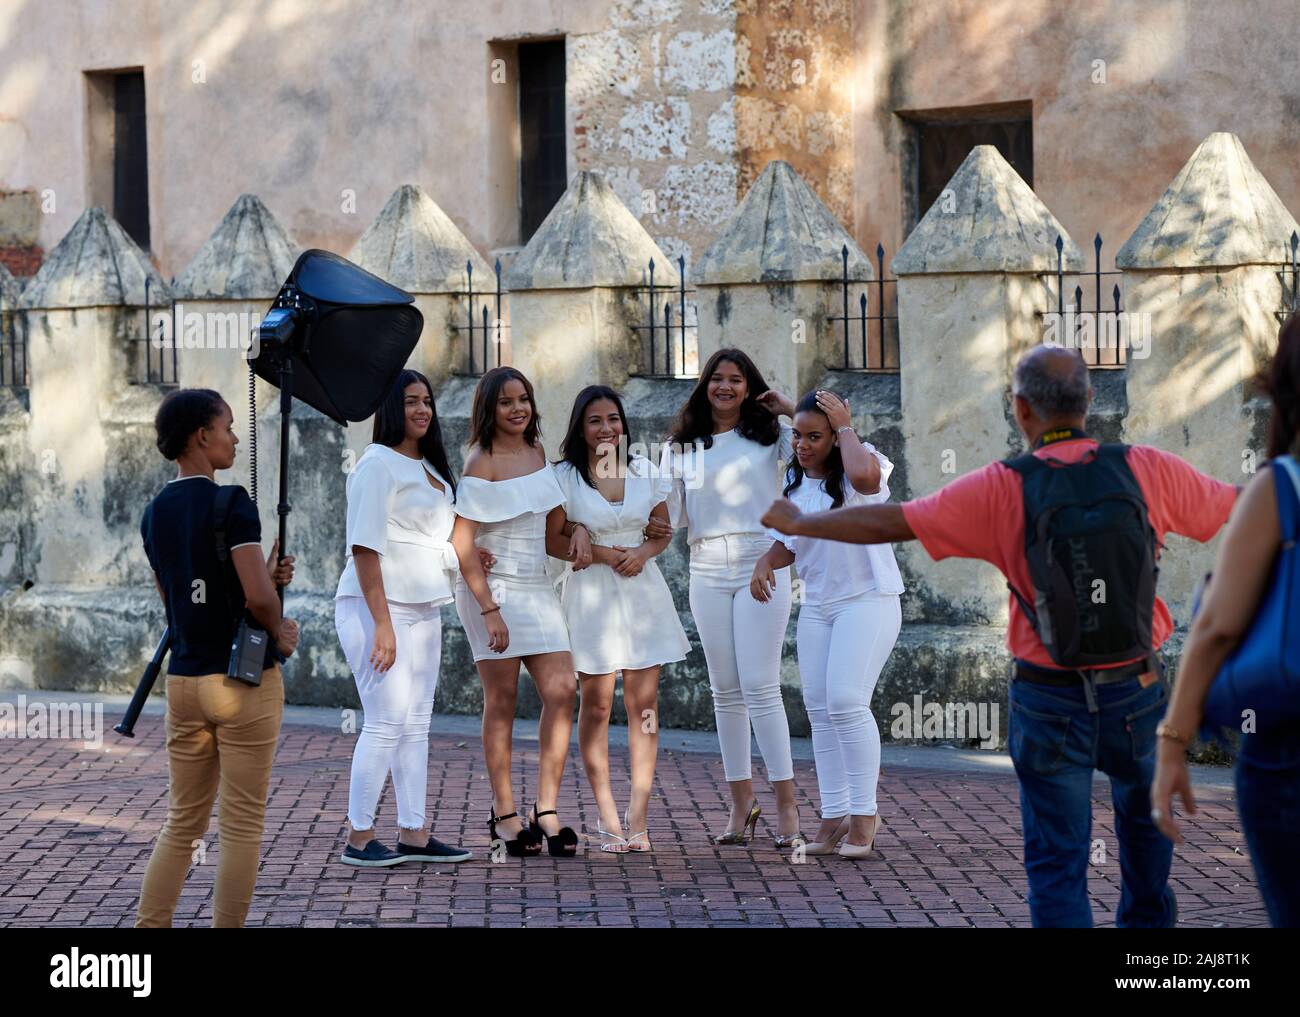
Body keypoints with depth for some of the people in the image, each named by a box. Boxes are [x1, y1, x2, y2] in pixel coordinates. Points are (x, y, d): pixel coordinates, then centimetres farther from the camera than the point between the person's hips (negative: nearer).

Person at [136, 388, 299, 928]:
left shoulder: (154, 512, 9)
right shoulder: (231, 503, -13)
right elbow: (258, 600, -21)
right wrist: (281, 631, 0)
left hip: (183, 681, 6)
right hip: (244, 681, -6)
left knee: (182, 822, 14)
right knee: (242, 823, 2)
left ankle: (149, 924, 11)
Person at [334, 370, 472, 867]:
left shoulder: (427, 467, 18)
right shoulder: (377, 464, -10)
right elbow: (364, 547, -16)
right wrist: (382, 623, -21)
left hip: (422, 609, 9)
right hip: (378, 605, -9)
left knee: (416, 723, 9)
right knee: (386, 722, -9)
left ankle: (414, 833, 14)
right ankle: (359, 839, -2)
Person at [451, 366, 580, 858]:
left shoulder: (536, 453, 10)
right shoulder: (481, 463, -10)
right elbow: (462, 543, -15)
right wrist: (489, 609, -19)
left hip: (536, 587, 6)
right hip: (492, 588, -6)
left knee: (562, 692, -3)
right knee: (501, 701, 0)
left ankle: (546, 809, 2)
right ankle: (504, 814, 9)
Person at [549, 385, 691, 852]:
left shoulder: (645, 471, 6)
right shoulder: (564, 476, -3)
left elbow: (664, 529, 14)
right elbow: (552, 540, -3)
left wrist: (643, 552, -7)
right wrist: (604, 554, -12)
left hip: (642, 589, 3)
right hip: (591, 593, -2)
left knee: (644, 701, -1)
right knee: (596, 703, 0)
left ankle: (638, 816, 2)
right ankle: (607, 816, 6)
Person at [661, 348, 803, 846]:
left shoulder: (770, 434, 4)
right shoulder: (682, 446, 11)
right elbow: (670, 515, 10)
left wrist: (787, 407, -5)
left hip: (761, 566, -3)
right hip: (707, 571, 3)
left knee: (760, 686, -10)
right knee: (725, 689, 7)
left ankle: (786, 803, -5)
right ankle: (741, 800, 14)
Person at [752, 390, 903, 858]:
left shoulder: (861, 462, -10)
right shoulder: (794, 480, 9)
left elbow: (864, 475, -37)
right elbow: (789, 540, 20)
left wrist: (845, 427, -21)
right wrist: (765, 562, -2)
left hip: (867, 599, -7)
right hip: (817, 604, 7)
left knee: (846, 701, -17)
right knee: (820, 709, 3)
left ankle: (864, 812, -6)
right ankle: (834, 818, 8)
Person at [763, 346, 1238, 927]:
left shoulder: (1003, 489, -10)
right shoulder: (1147, 471, -5)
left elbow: (884, 523, -6)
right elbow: (1241, 505, 11)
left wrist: (798, 524, 10)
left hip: (1050, 701, -2)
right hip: (1134, 692, 2)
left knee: (1057, 861, 6)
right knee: (1143, 817, 29)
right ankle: (1147, 921, 42)